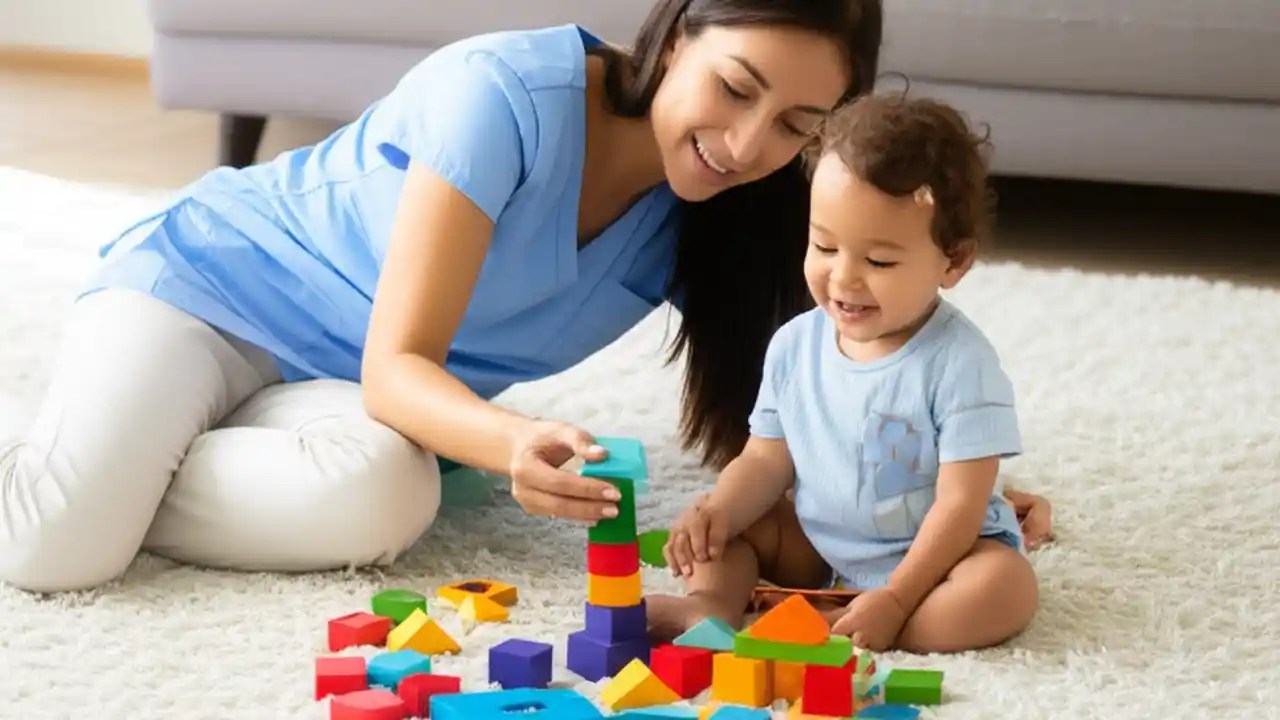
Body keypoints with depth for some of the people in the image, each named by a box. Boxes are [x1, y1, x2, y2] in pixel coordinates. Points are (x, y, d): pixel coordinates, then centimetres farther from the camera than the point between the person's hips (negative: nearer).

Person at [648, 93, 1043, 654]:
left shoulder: (959, 365, -20)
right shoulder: (795, 346, -4)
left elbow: (960, 502, -22)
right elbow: (768, 460, 3)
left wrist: (893, 601, -28)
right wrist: (716, 511, -19)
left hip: (928, 558, -5)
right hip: (817, 548, 6)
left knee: (1004, 587, -33)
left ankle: (820, 626, -35)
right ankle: (712, 603, -27)